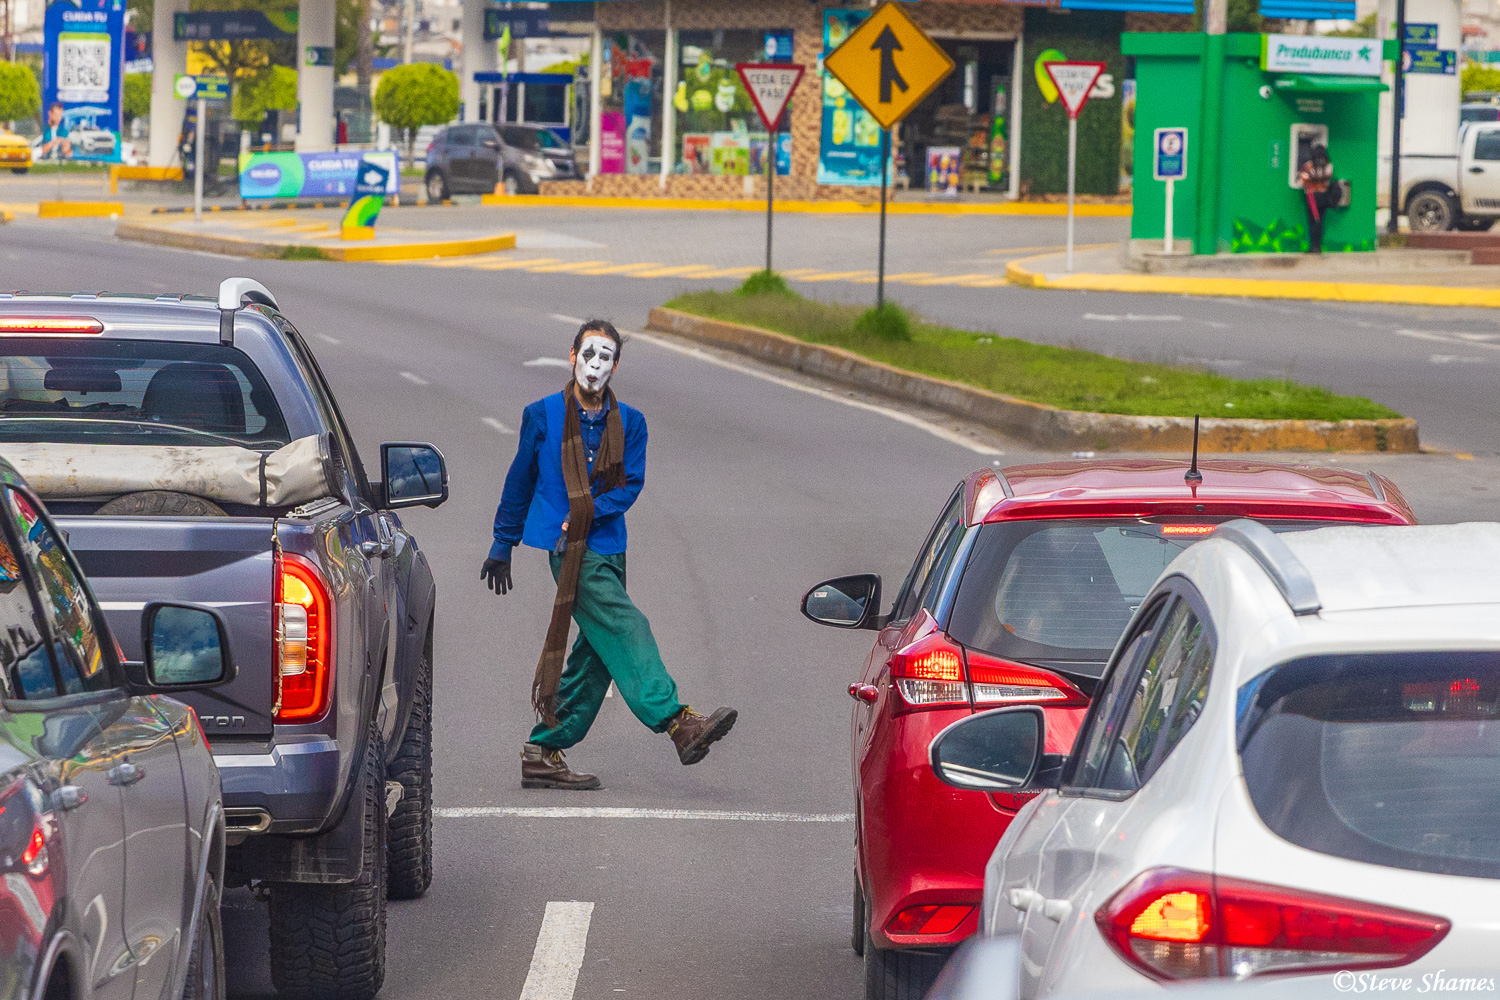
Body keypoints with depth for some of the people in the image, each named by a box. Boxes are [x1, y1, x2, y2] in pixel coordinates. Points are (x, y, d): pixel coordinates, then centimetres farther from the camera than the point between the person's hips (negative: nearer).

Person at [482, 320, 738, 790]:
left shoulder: (629, 423, 10)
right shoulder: (543, 415, 3)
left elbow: (630, 485, 2)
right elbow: (520, 481, 11)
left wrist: (589, 514, -15)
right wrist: (502, 545, 15)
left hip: (607, 547, 5)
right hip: (567, 549, -5)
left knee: (597, 654, 5)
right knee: (624, 628, -19)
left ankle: (544, 752, 13)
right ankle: (677, 723, -31)